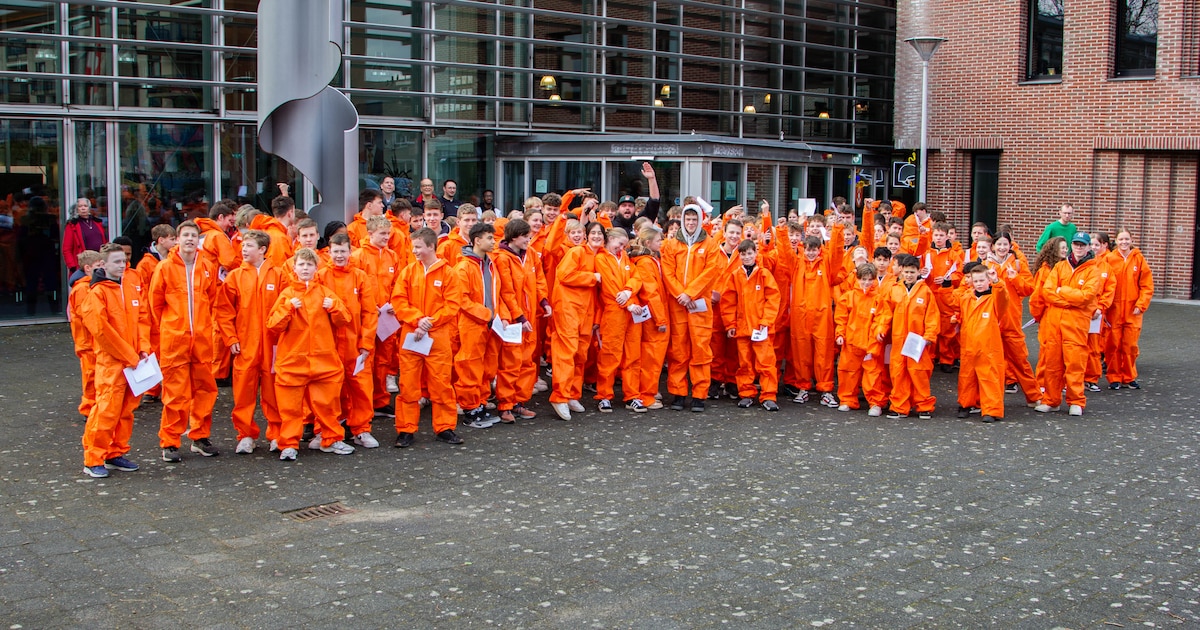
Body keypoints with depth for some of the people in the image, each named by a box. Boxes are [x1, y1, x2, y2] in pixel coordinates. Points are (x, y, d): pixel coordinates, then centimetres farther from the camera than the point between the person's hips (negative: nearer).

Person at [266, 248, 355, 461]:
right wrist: (288, 307, -15)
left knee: (327, 402, 6)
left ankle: (331, 439, 18)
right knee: (290, 405, -1)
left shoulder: (325, 293, 9)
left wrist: (334, 307, -10)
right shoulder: (287, 294, 4)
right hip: (292, 361, -1)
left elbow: (344, 321, 7)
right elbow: (273, 325, -3)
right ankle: (289, 444, 5)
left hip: (324, 360, 1)